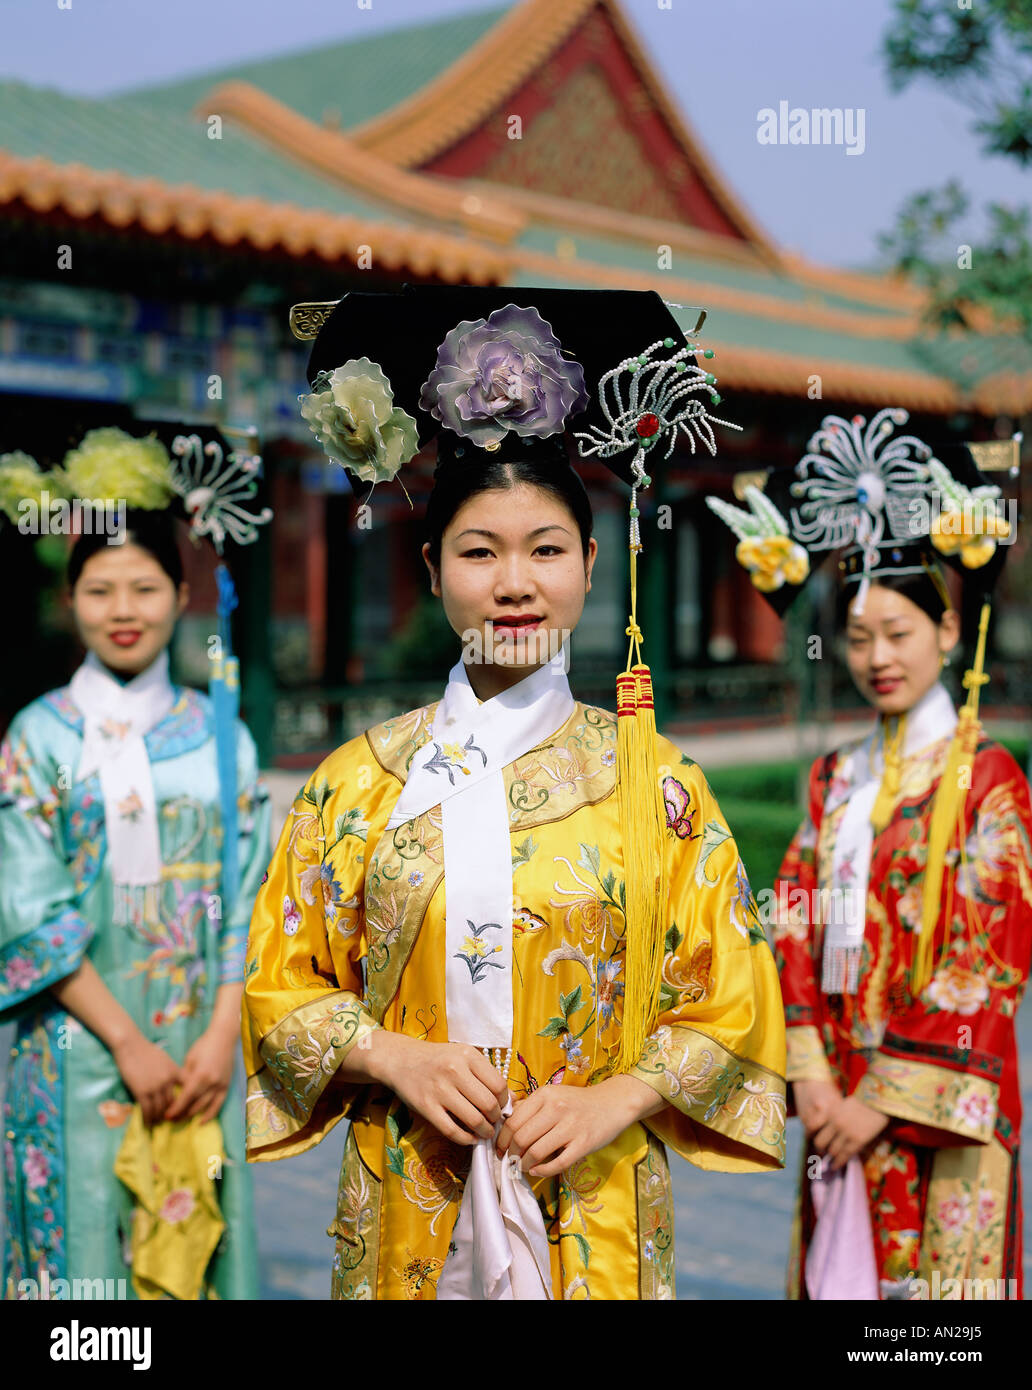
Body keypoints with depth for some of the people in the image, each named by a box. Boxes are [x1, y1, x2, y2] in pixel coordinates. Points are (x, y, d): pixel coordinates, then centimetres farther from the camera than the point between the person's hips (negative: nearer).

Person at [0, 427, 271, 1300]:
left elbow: (247, 898, 4)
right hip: (78, 1050, -2)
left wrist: (222, 1036, -8)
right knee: (84, 1244, 1)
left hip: (199, 1048, 2)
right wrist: (129, 1043, -11)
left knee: (192, 1245, 6)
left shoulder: (222, 736, 6)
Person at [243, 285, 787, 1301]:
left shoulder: (657, 782, -2)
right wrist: (394, 1057, -12)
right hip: (408, 1214, 0)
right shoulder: (358, 779, 0)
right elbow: (278, 982, 3)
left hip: (596, 1216, 0)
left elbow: (729, 1000, 1)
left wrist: (615, 1099, -13)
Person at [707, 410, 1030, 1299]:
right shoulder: (834, 780, 10)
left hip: (938, 1110, -5)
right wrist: (811, 1080, -7)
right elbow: (797, 936, 5)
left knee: (929, 1270, 0)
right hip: (839, 1102, 5)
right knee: (838, 1272, 9)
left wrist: (888, 1100, -14)